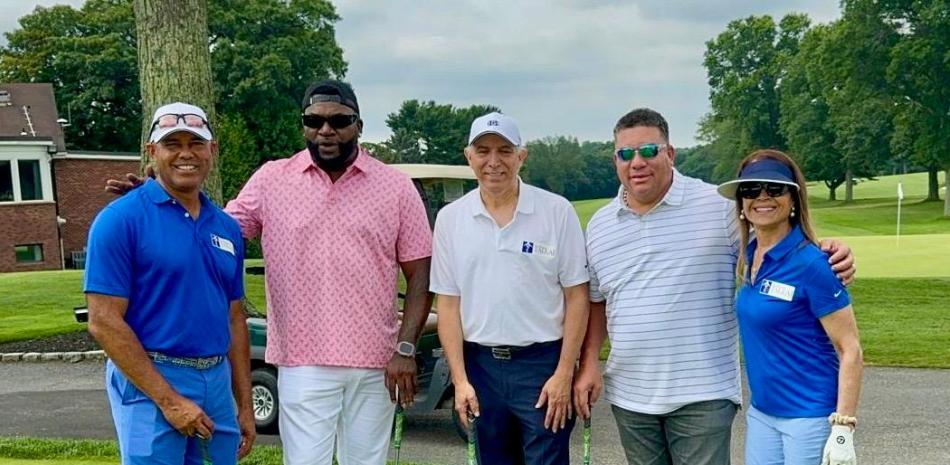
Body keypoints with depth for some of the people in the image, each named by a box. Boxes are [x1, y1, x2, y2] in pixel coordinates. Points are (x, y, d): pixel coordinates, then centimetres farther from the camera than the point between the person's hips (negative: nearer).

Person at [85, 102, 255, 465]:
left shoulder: (227, 227, 9)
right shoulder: (120, 219, -9)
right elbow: (104, 322, -14)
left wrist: (245, 405, 12)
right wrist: (168, 399, -16)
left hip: (218, 381, 6)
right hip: (149, 383, -6)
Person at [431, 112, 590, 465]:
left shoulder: (557, 211, -5)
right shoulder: (450, 218, 2)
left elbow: (576, 296, -3)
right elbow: (448, 304, 3)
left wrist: (564, 374, -9)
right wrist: (460, 380, -2)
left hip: (542, 362, -3)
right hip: (480, 365, 3)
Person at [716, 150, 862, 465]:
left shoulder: (811, 263, -16)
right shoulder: (748, 255, 3)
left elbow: (850, 351, -15)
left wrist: (843, 430, -19)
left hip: (810, 417, -7)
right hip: (761, 414, 7)